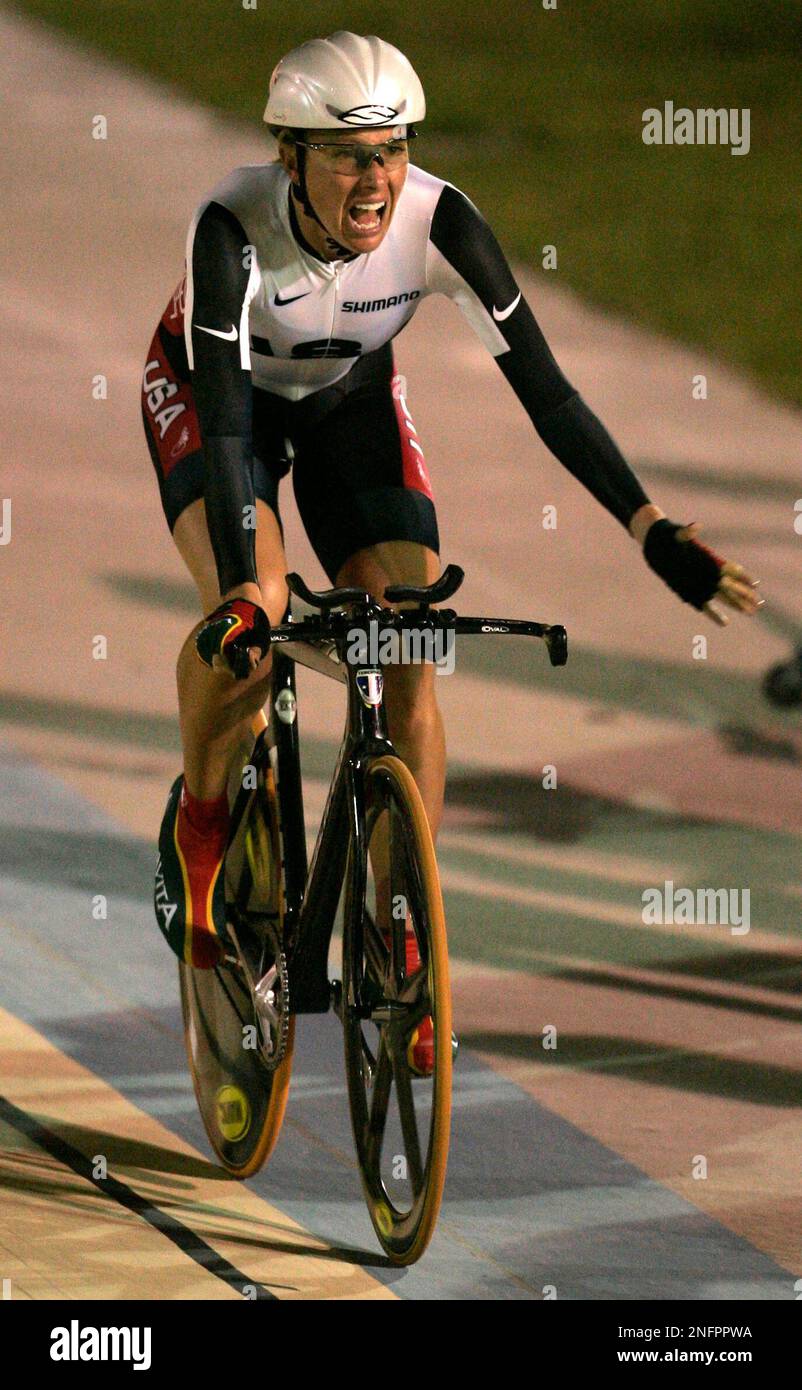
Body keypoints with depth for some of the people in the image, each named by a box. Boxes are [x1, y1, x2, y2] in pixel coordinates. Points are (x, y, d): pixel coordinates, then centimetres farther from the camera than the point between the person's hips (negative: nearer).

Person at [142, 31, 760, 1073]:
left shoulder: (438, 223, -30)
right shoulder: (234, 228, -37)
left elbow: (543, 387, -28)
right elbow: (225, 413, -42)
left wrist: (651, 529, -37)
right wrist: (241, 588, -54)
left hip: (350, 400, 3)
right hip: (211, 392, -3)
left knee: (410, 656, -14)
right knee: (251, 613, -30)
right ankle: (199, 821, -1)